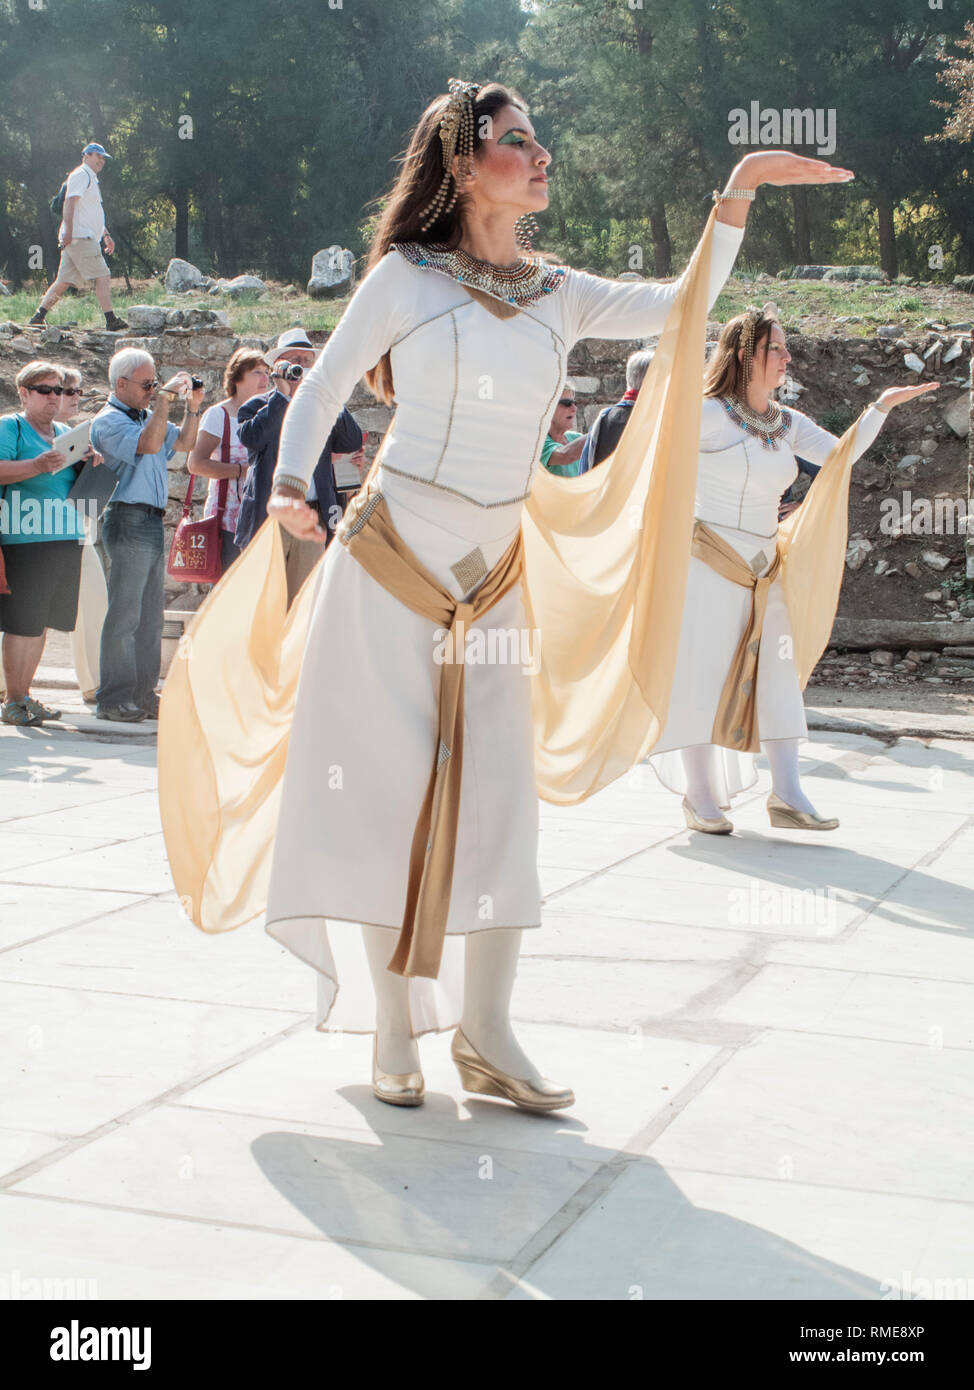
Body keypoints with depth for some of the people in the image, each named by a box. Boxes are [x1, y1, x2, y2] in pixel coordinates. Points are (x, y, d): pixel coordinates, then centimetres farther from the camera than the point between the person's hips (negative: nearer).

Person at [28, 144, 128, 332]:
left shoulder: (92, 179, 28)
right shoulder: (80, 175, -5)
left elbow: (93, 214, 35)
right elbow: (70, 203, -17)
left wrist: (106, 236, 31)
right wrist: (68, 231, -27)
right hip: (80, 238, -10)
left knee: (64, 281, 7)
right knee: (103, 276, -12)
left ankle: (37, 318, 7)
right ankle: (111, 320, -14)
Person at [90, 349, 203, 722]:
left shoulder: (147, 416, 19)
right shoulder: (108, 421, -7)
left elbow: (183, 443, 26)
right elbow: (148, 444, -22)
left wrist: (192, 408, 12)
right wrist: (164, 399, -18)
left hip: (153, 522, 9)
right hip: (128, 520, -9)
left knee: (151, 616, 9)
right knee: (124, 614, -8)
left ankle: (143, 695, 14)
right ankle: (114, 699, -4)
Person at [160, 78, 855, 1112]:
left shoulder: (558, 296, 11)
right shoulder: (405, 277, 0)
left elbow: (683, 309, 3)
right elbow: (323, 387, 5)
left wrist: (737, 192, -5)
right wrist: (290, 483, -10)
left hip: (493, 577, 4)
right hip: (389, 561, -4)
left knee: (497, 796, 0)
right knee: (390, 791, 0)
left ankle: (484, 1035, 7)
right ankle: (393, 1030, 11)